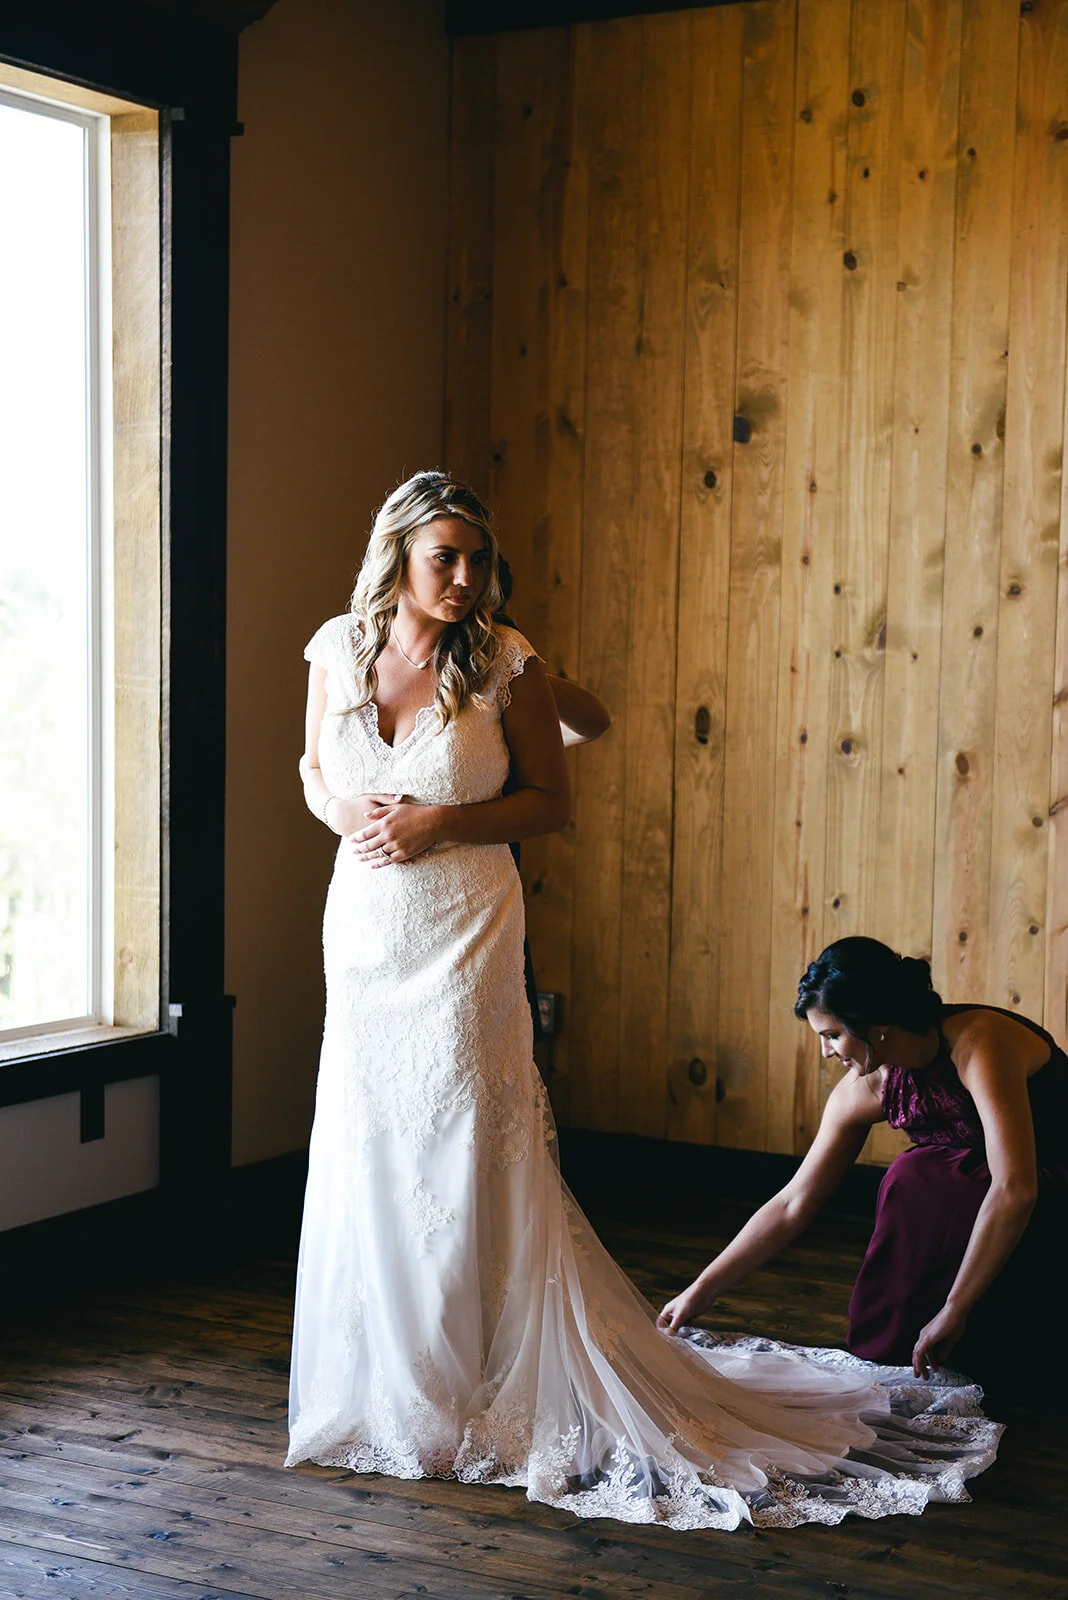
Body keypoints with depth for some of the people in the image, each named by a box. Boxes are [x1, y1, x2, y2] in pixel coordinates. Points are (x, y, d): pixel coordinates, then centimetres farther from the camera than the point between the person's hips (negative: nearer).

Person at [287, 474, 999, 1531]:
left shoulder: (504, 662, -8)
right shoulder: (338, 650, 1)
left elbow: (550, 801, -2)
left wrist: (442, 823, -16)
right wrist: (348, 813, -8)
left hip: (465, 936, -4)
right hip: (364, 928, 4)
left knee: (472, 1159, -1)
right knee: (365, 1154, 12)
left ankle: (479, 1390, 14)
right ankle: (383, 1380, 30)